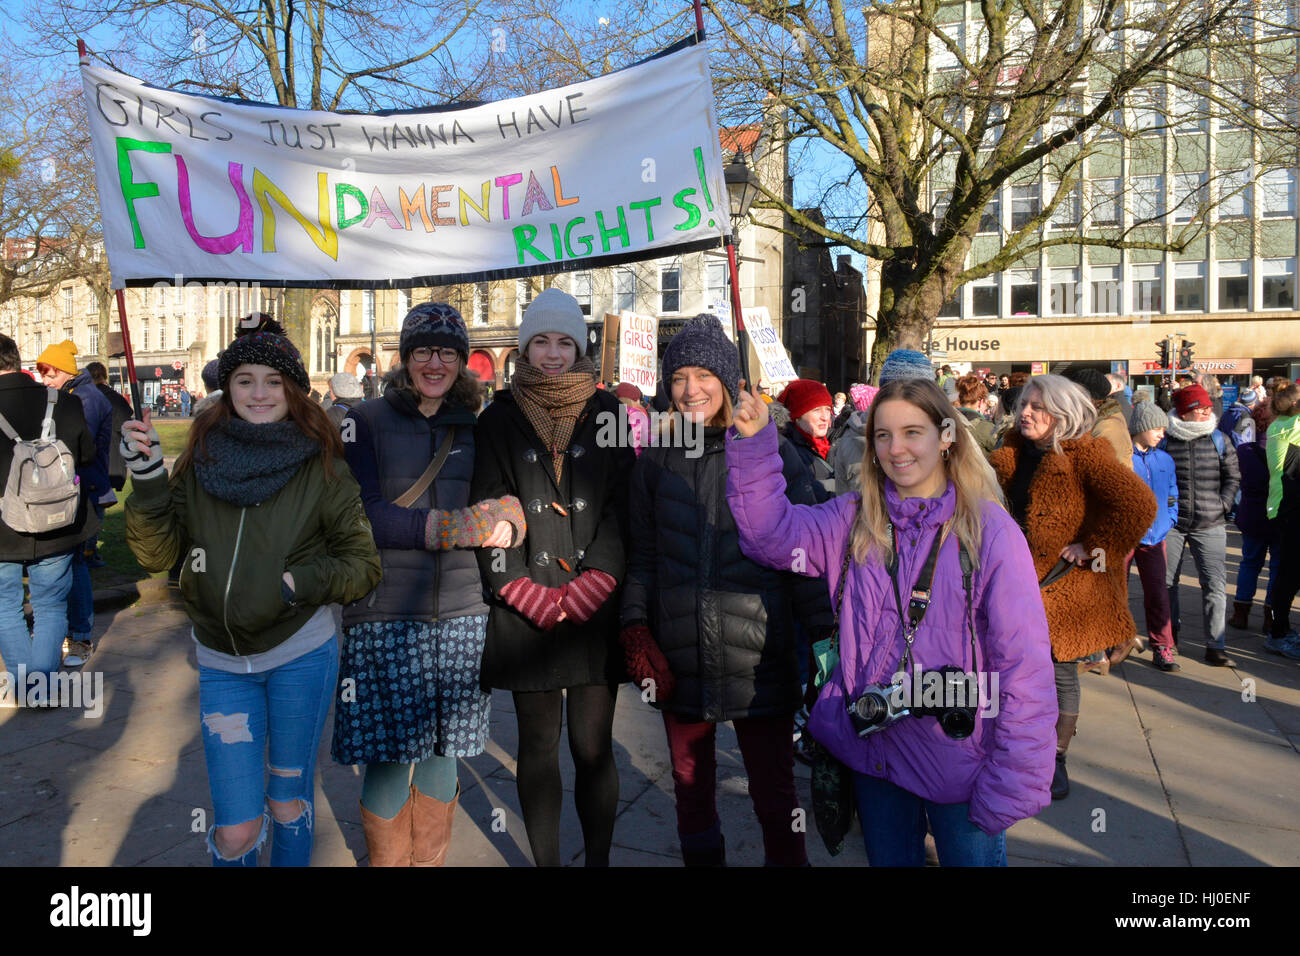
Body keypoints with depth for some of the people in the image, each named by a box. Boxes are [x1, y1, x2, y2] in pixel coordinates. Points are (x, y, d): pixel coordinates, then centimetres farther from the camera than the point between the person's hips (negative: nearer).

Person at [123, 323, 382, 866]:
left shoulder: (321, 467, -5)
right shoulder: (200, 459, 1)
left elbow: (363, 565, -2)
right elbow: (157, 554, 0)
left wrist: (301, 583, -18)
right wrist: (146, 478, -13)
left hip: (300, 653, -1)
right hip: (221, 662, 2)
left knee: (289, 803, 15)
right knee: (236, 831, 4)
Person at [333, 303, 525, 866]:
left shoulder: (476, 429, 10)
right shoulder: (367, 422, 0)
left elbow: (510, 502, 6)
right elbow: (363, 513, -10)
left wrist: (505, 520, -18)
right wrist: (450, 526, -18)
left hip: (460, 611, 3)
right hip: (384, 614, -3)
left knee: (442, 748, 12)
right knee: (389, 754, 2)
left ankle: (430, 860, 33)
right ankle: (386, 861, 27)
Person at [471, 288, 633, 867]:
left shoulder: (607, 412, 7)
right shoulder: (500, 418, 6)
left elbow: (622, 507, 1)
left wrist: (585, 591, -8)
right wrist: (529, 594, -9)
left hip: (597, 606, 0)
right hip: (526, 611, 0)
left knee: (593, 745, 3)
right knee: (539, 744, 7)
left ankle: (599, 859, 19)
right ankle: (545, 861, 22)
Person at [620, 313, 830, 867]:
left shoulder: (771, 453, -2)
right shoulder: (655, 462, 7)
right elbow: (641, 555, 11)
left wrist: (823, 637, -6)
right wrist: (635, 626, -1)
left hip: (758, 657, -3)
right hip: (679, 659, 3)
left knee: (774, 795, 7)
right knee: (691, 789, 17)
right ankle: (701, 860, 38)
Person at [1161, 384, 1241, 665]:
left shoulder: (1218, 440, 4)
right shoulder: (1165, 440, -2)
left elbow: (1233, 475, 11)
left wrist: (1223, 504, 1)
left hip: (1210, 525, 1)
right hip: (1171, 523, -1)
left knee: (1215, 584, -6)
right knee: (1166, 581, 9)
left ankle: (1215, 647, 1)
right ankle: (1169, 635, 29)